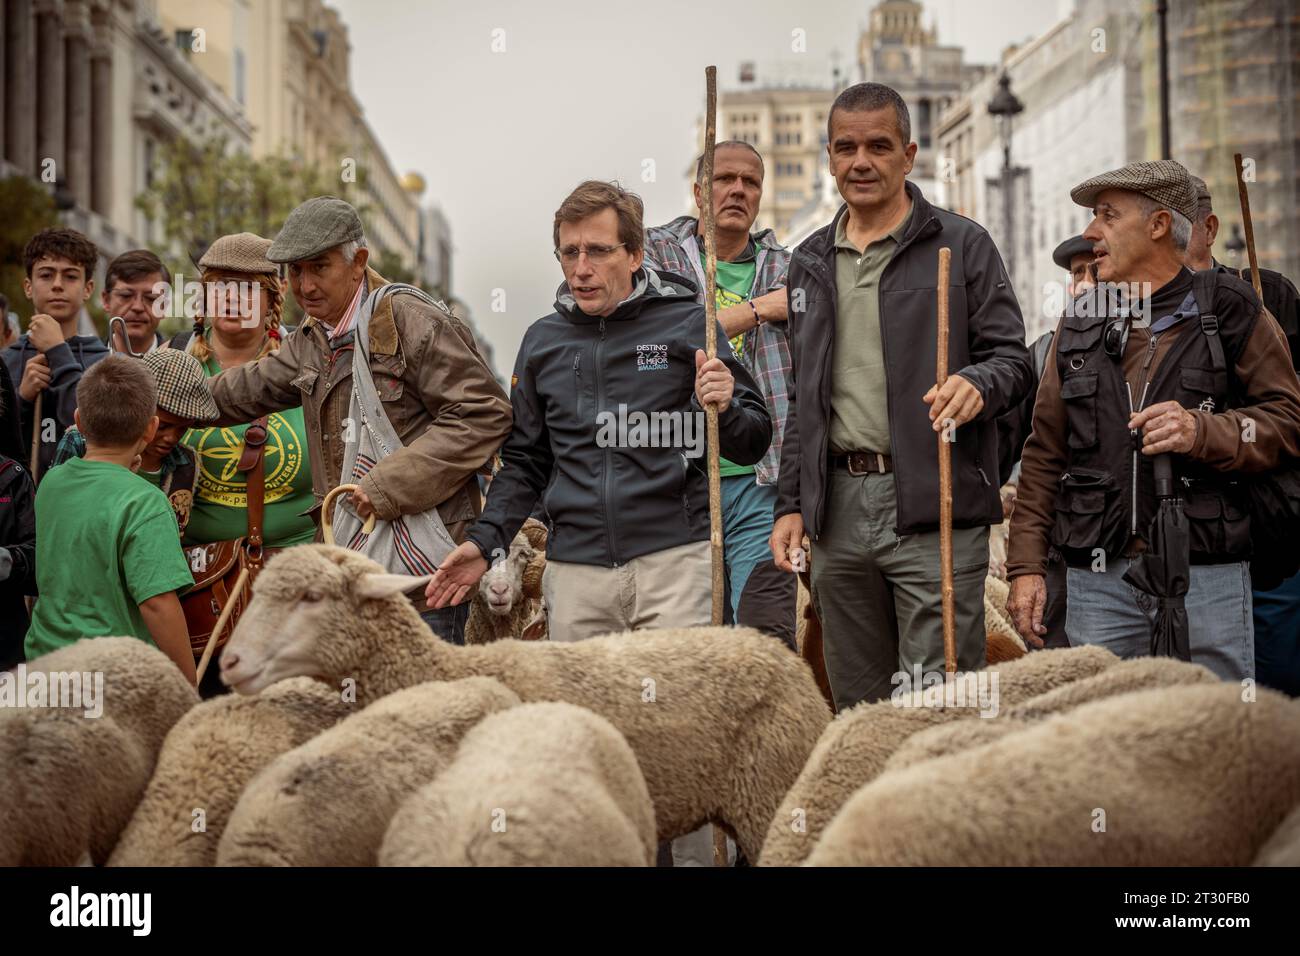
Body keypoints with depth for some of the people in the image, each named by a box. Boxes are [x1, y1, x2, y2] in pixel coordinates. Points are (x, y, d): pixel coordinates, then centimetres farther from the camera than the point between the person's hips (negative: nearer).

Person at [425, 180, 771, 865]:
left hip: (672, 559, -3)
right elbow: (525, 462, 23)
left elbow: (752, 444, 6)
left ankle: (696, 855, 4)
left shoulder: (687, 323, 2)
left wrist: (726, 408, -15)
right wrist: (485, 542, 12)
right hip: (575, 569, 4)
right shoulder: (544, 341, 14)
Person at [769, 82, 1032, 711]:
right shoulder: (811, 263, 17)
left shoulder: (962, 245, 2)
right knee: (855, 704, 11)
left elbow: (1013, 359, 0)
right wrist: (791, 505, 13)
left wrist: (977, 384, -23)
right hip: (838, 507, 5)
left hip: (934, 508, -5)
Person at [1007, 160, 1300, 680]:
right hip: (1097, 581, 3)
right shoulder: (1079, 324, 15)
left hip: (1208, 578, -3)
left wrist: (1203, 432, -17)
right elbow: (1044, 452, 14)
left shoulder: (1229, 312, 5)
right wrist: (1026, 564, 7)